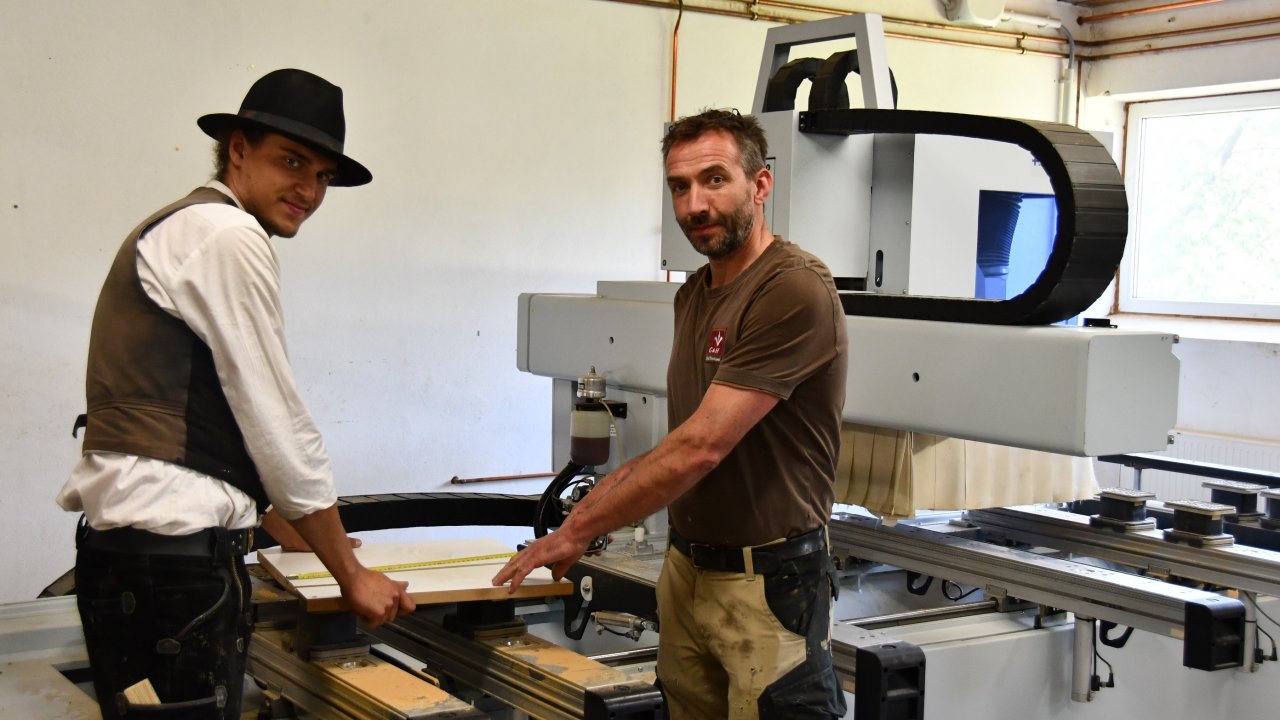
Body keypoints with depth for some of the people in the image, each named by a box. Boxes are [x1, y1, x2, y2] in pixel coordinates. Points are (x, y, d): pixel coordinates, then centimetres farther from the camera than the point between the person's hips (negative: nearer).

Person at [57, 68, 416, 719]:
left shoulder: (177, 233, 21)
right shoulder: (227, 235, -10)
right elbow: (277, 426, -12)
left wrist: (295, 532, 34)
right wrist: (351, 574, -3)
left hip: (124, 541, 10)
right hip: (173, 548, -10)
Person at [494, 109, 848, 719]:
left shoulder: (795, 290, -18)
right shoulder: (693, 295, 11)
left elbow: (701, 447, -21)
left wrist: (579, 529, -15)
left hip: (766, 578, -7)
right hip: (685, 565, 8)